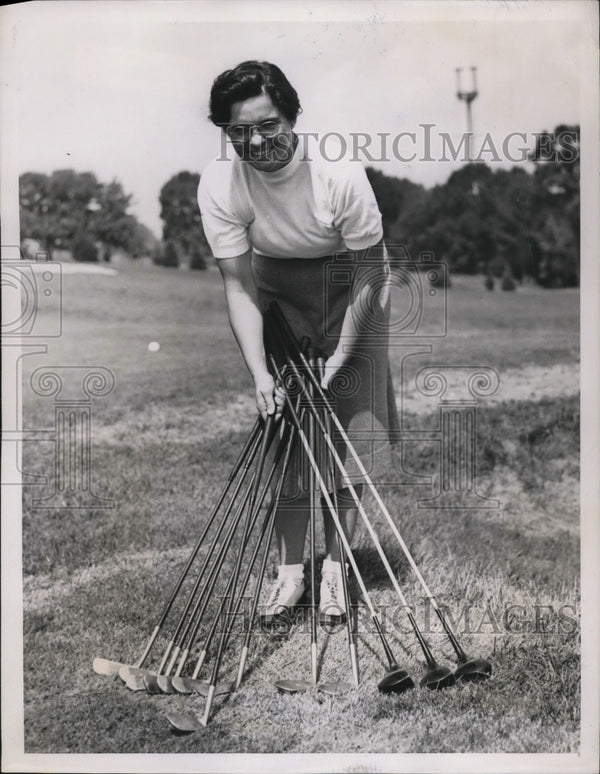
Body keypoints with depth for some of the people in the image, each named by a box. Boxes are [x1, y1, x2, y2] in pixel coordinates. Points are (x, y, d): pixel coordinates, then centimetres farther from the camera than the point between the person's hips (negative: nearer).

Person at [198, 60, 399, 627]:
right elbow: (238, 286, -18)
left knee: (350, 420, -5)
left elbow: (369, 271, -19)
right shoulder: (218, 184, -22)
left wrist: (340, 359, -21)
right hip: (276, 289, 2)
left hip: (348, 286, -2)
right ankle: (290, 568, 8)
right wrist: (258, 373, -27)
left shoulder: (339, 174, -29)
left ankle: (334, 564, 6)